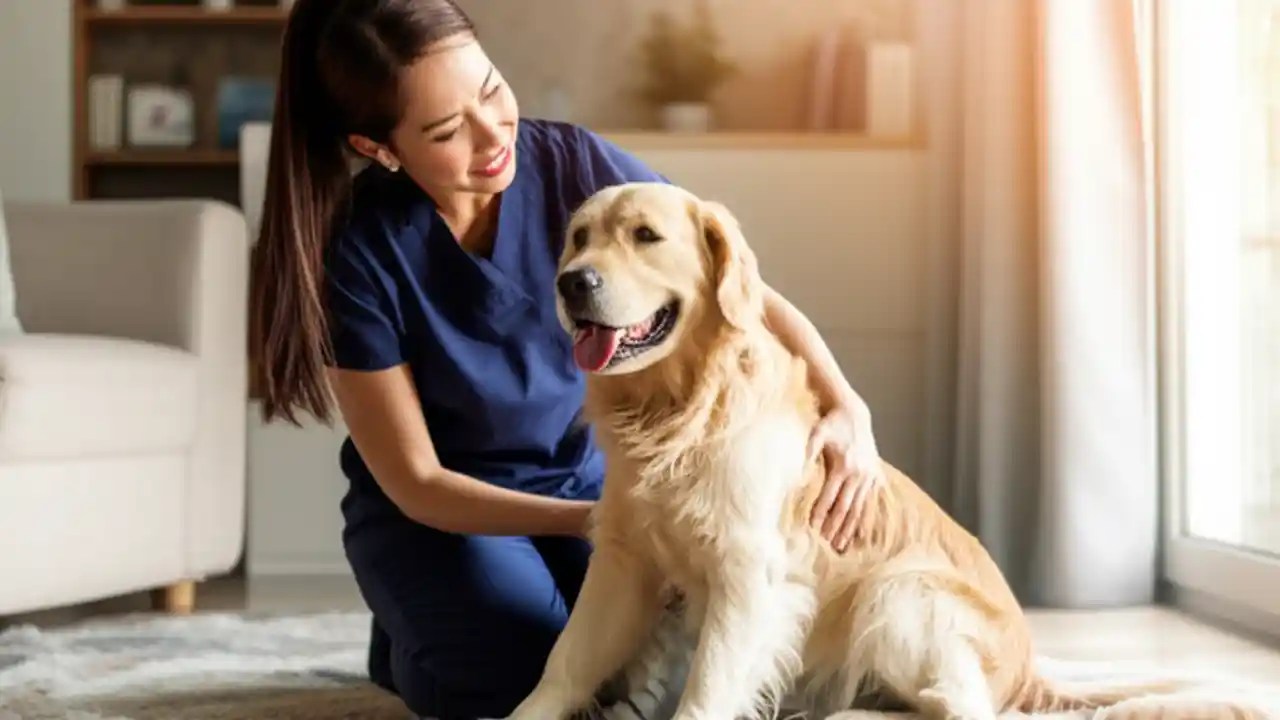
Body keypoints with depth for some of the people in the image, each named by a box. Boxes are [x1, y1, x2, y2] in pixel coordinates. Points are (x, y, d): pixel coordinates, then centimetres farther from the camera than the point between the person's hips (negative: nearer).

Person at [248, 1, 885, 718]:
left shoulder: (575, 163, -18)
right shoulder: (356, 250, -23)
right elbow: (414, 481, -18)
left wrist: (846, 407, -28)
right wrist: (589, 521, -30)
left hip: (590, 476, 2)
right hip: (438, 510, -2)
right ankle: (410, 643, 7)